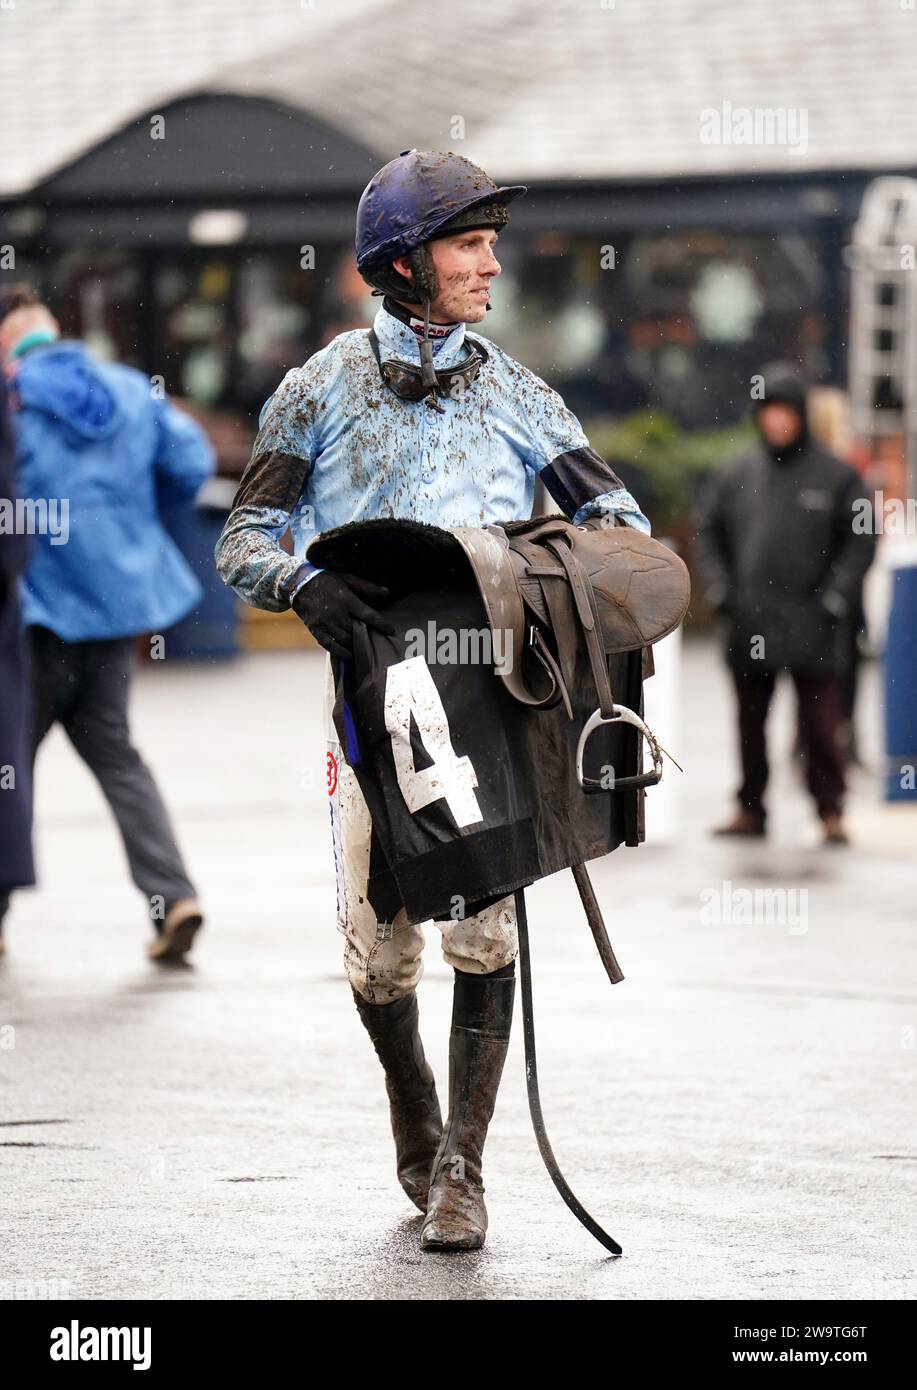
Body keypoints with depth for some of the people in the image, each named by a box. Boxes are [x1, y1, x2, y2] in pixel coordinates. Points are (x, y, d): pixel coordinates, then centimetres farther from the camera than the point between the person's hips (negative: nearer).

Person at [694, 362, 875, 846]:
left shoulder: (835, 476, 0)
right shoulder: (735, 475, 8)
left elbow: (859, 541, 1)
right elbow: (708, 534, 14)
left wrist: (835, 600, -7)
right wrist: (719, 591, 3)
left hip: (811, 628, -3)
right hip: (749, 625, 3)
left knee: (820, 723, -4)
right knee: (750, 723, 9)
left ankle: (830, 810, 3)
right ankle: (750, 808, 16)